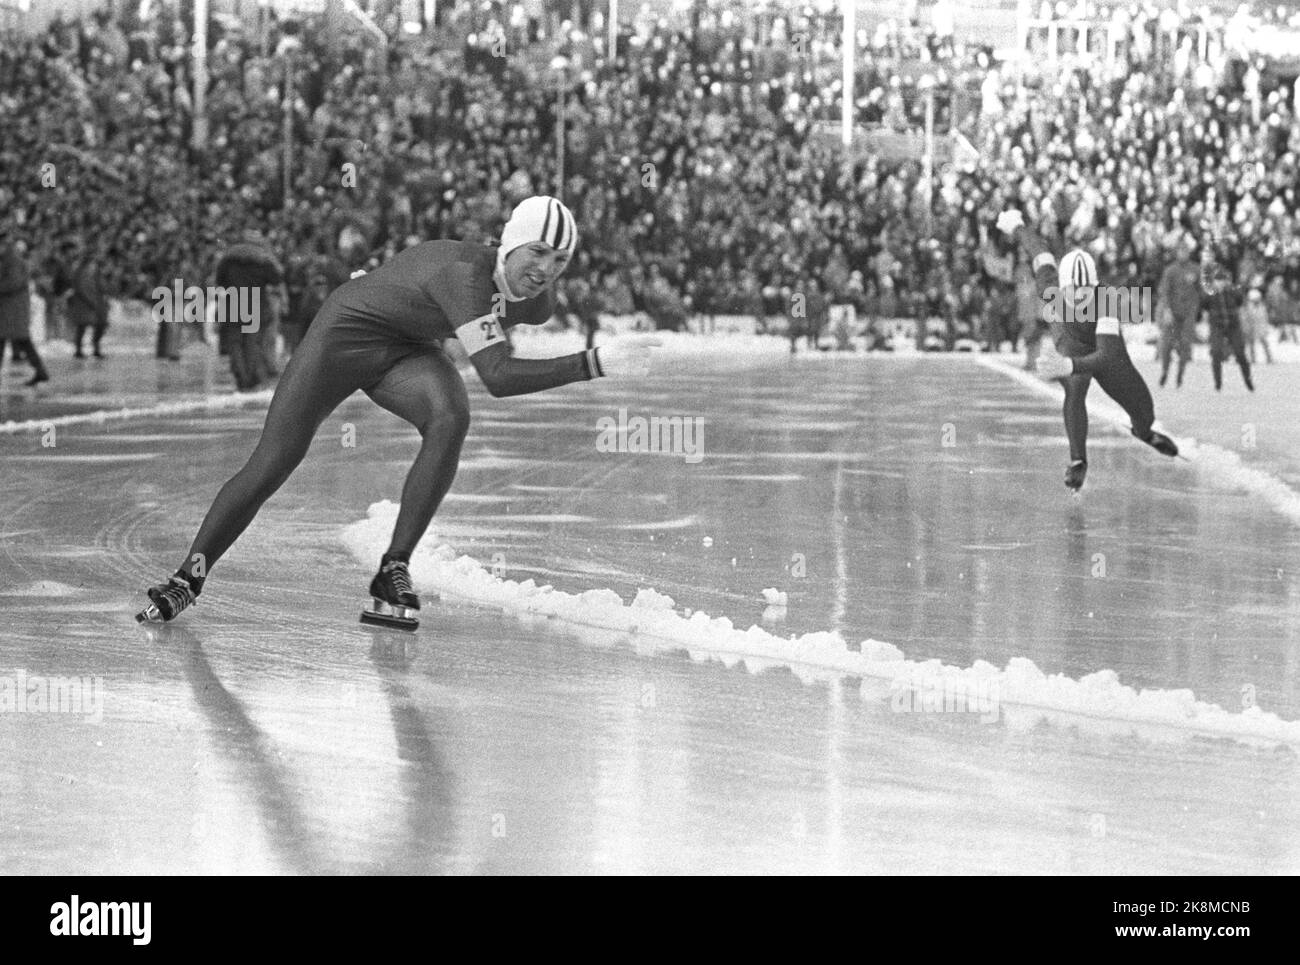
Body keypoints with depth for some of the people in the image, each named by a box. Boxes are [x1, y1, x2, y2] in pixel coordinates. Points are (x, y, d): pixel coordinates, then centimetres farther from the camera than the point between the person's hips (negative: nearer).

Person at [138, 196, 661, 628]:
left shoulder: (537, 303, -13)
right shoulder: (465, 274, -37)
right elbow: (497, 376, -47)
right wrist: (596, 364, -50)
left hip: (409, 353, 6)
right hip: (346, 332, -6)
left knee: (451, 419, -26)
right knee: (271, 464, -8)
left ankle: (393, 571, -18)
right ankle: (188, 577, 8)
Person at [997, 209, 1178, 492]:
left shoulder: (1105, 301, -49)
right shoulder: (1051, 289, -42)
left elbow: (1107, 358, -61)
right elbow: (1038, 249, -20)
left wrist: (1069, 365, -79)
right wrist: (1016, 225, 1)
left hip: (1104, 350, 0)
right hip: (1070, 346, 0)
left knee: (1144, 411, 16)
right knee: (1075, 389, -34)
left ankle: (1144, 431, 56)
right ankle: (1078, 460, -17)